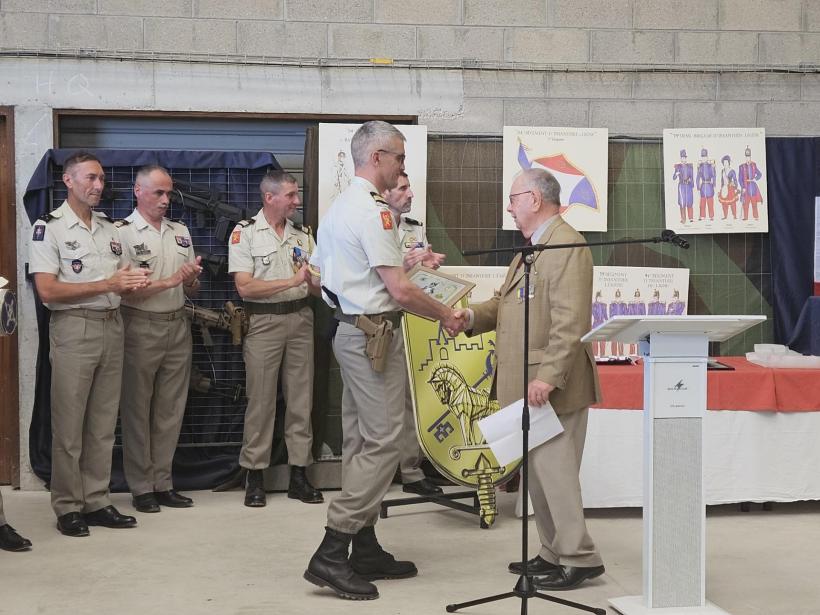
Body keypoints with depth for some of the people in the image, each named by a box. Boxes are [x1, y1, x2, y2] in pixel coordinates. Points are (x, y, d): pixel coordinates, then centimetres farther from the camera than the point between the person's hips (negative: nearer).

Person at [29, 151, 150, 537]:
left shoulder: (109, 228, 14)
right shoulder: (49, 227, -6)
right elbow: (47, 290, -15)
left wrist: (132, 283, -4)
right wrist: (107, 284, -17)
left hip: (112, 328, 6)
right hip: (73, 329, -6)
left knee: (103, 423, 9)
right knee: (69, 425, -1)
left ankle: (97, 501, 17)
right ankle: (67, 507, 8)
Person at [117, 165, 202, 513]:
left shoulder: (181, 232, 14)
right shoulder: (122, 233, -5)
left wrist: (192, 279, -5)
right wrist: (168, 281, -18)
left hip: (178, 328, 6)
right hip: (141, 328, -5)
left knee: (170, 410, 9)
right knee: (137, 410, 2)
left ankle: (162, 483, 18)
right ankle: (141, 488, 10)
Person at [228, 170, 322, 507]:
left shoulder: (302, 234, 11)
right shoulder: (244, 233, -4)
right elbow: (245, 287, -13)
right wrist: (292, 281, -17)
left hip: (301, 318, 4)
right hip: (264, 321, -4)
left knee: (301, 400, 6)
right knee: (261, 401, 0)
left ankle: (299, 474, 13)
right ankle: (255, 476, 9)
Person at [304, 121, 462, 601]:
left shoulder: (338, 208, 14)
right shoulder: (373, 211, -16)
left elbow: (322, 276, 22)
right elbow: (400, 291, -20)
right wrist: (445, 315, -5)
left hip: (349, 329, 10)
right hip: (375, 335, -10)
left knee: (361, 442, 13)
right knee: (382, 443, -7)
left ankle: (365, 548, 20)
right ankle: (332, 554, -7)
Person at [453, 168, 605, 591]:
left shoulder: (566, 245, -15)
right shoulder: (533, 248, 19)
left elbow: (570, 322, -22)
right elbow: (508, 302, 21)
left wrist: (548, 377, -26)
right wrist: (474, 316, 2)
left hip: (552, 385, -10)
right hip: (529, 382, 10)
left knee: (553, 469, -6)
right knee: (538, 469, 15)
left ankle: (578, 558, 5)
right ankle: (554, 553, 25)